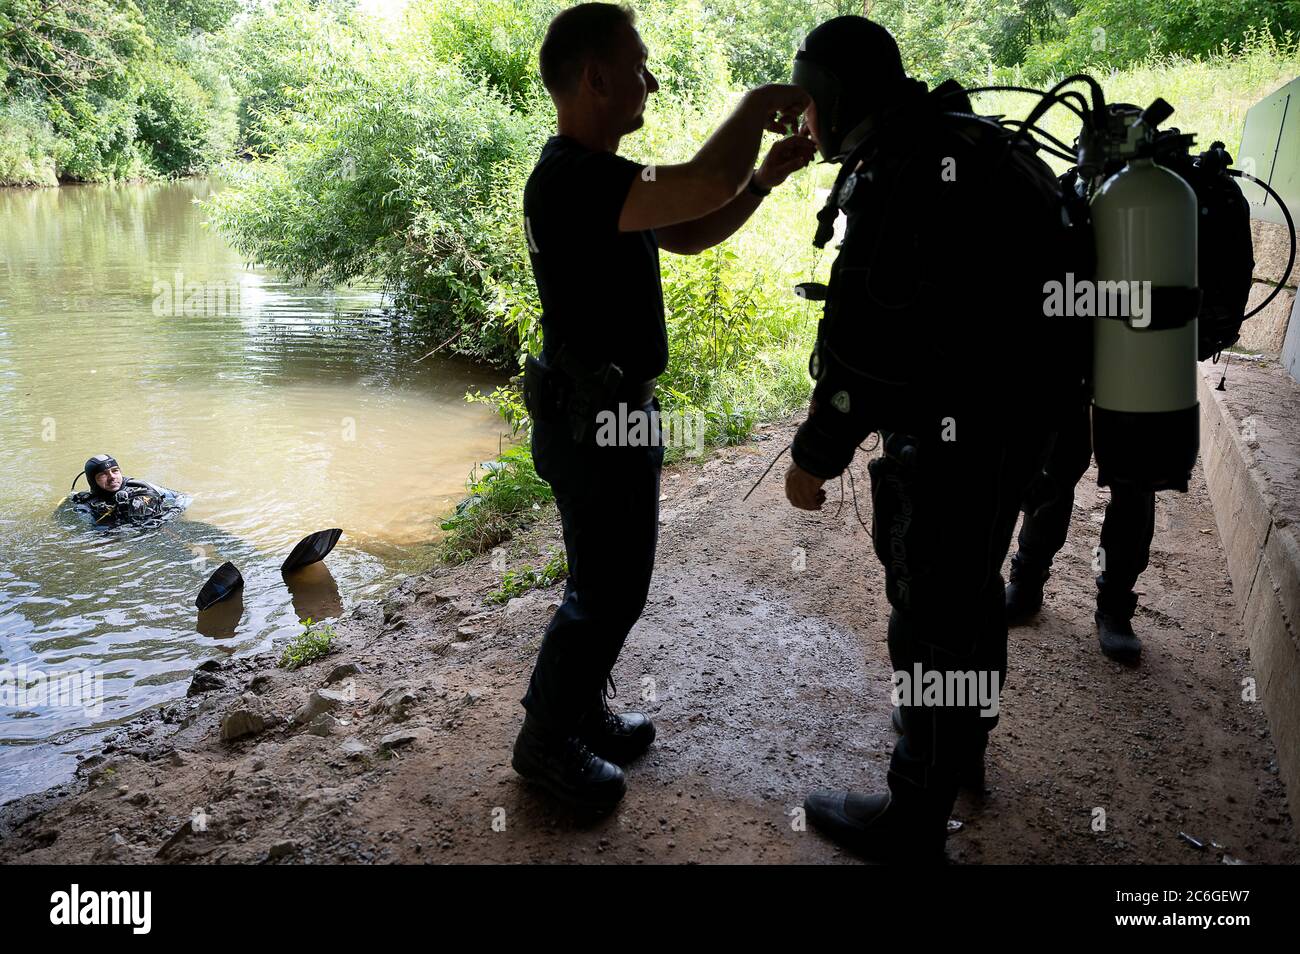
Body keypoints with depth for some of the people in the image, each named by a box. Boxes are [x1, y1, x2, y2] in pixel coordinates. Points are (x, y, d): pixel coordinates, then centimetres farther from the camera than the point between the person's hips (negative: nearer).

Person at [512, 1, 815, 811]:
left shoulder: (598, 174, 11)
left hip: (616, 412, 10)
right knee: (605, 593, 3)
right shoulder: (571, 178, -23)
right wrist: (759, 104, -17)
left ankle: (584, 713, 37)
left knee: (616, 583, 20)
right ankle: (547, 741, 22)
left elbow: (688, 235, 17)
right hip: (595, 423, -10)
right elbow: (707, 183, -35)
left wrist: (768, 176, 5)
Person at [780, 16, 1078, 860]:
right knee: (970, 586, 24)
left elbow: (868, 337, -24)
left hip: (962, 433, -10)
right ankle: (964, 742, 47)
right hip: (1014, 410, 10)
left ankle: (914, 823, 18)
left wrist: (815, 455, -14)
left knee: (933, 616, 2)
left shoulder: (900, 172, -21)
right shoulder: (962, 142, 10)